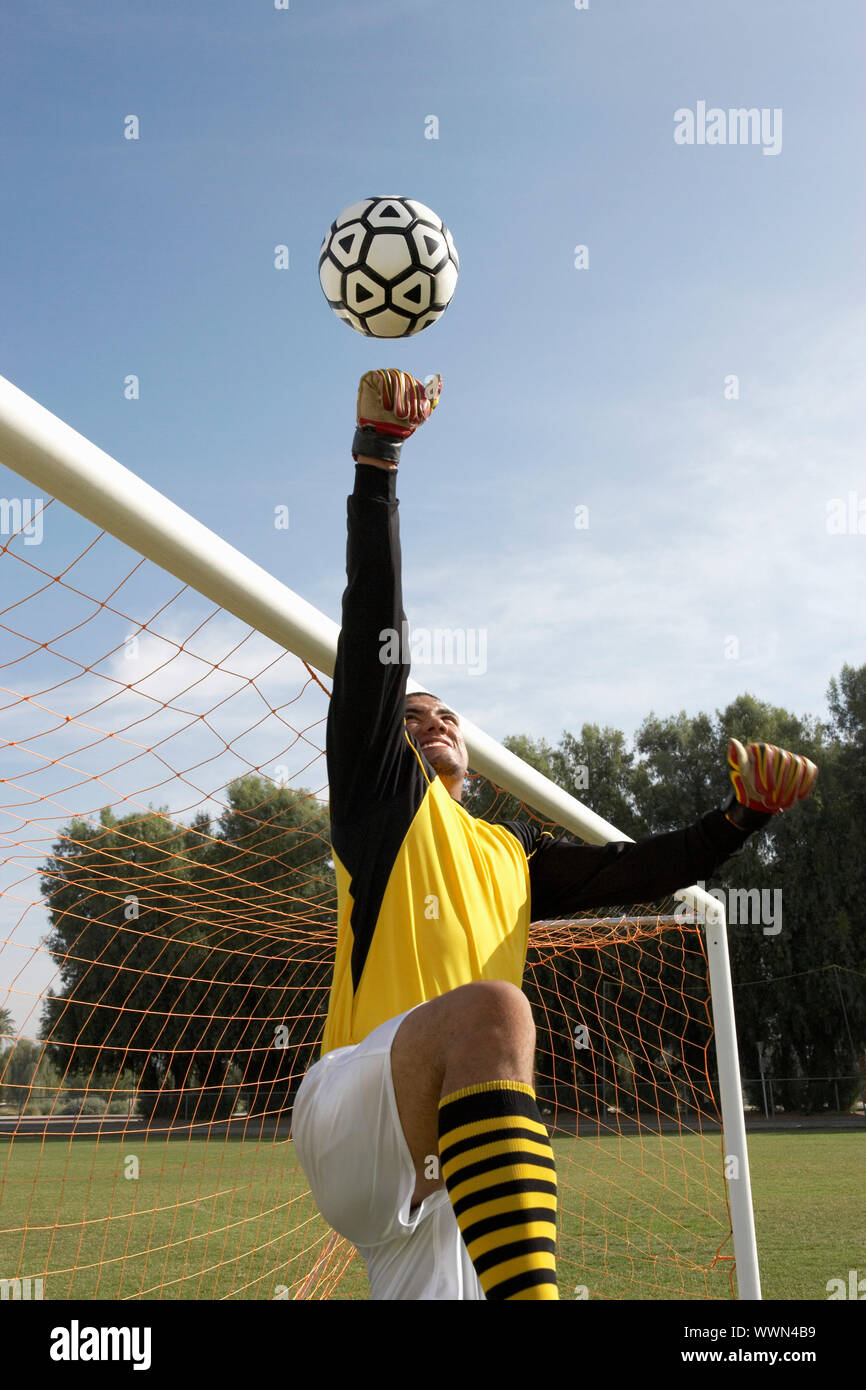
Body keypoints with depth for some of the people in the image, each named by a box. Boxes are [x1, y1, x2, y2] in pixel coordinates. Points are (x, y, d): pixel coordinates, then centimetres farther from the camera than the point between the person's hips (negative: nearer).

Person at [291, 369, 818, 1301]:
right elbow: (375, 633, 2)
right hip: (348, 1120, -6)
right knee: (490, 1010, -34)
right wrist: (377, 452, -6)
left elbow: (648, 870, 28)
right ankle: (526, 1291, -48)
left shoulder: (512, 856, 29)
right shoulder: (382, 797, 14)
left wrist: (749, 808, 10)